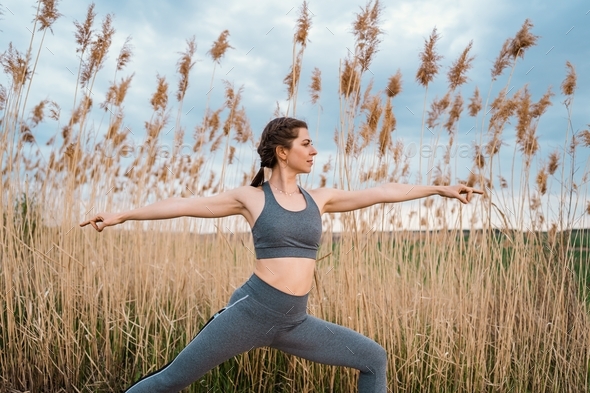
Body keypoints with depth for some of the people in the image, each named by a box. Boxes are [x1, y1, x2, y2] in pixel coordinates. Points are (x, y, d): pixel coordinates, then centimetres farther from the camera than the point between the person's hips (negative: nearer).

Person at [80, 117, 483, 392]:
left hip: (296, 322, 5)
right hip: (252, 310, -4)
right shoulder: (251, 197, -2)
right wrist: (122, 215, 0)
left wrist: (440, 188, 12)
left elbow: (381, 192, 9)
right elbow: (186, 204, -1)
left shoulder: (319, 199, 8)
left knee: (374, 358, 4)